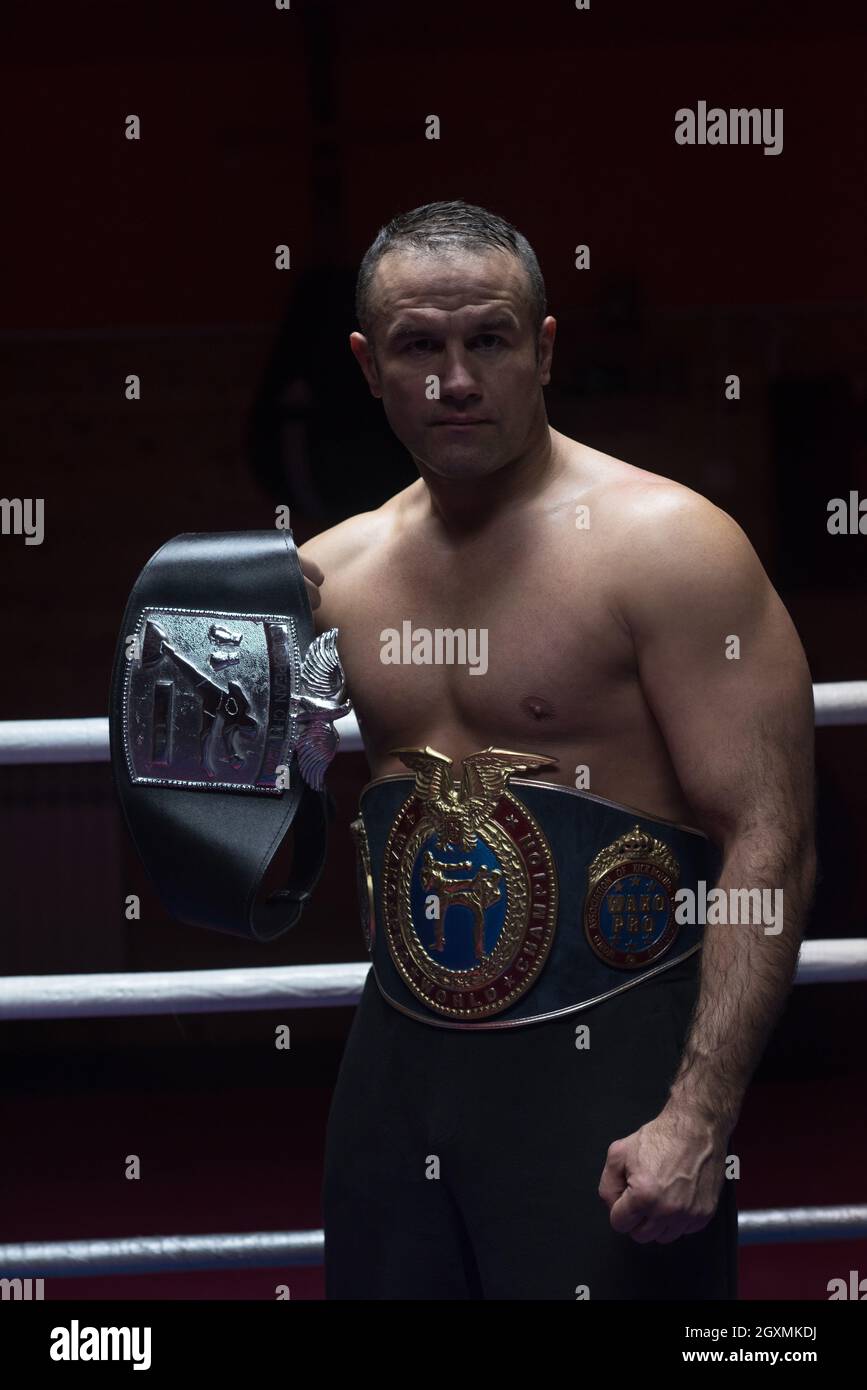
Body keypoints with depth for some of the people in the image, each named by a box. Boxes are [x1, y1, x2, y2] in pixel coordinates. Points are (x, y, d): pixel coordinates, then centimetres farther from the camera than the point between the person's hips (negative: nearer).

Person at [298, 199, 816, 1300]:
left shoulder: (665, 543, -9)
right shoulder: (331, 572, 8)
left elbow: (768, 839, -15)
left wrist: (698, 1117, -23)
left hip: (606, 1064, -5)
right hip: (397, 1054, 5)